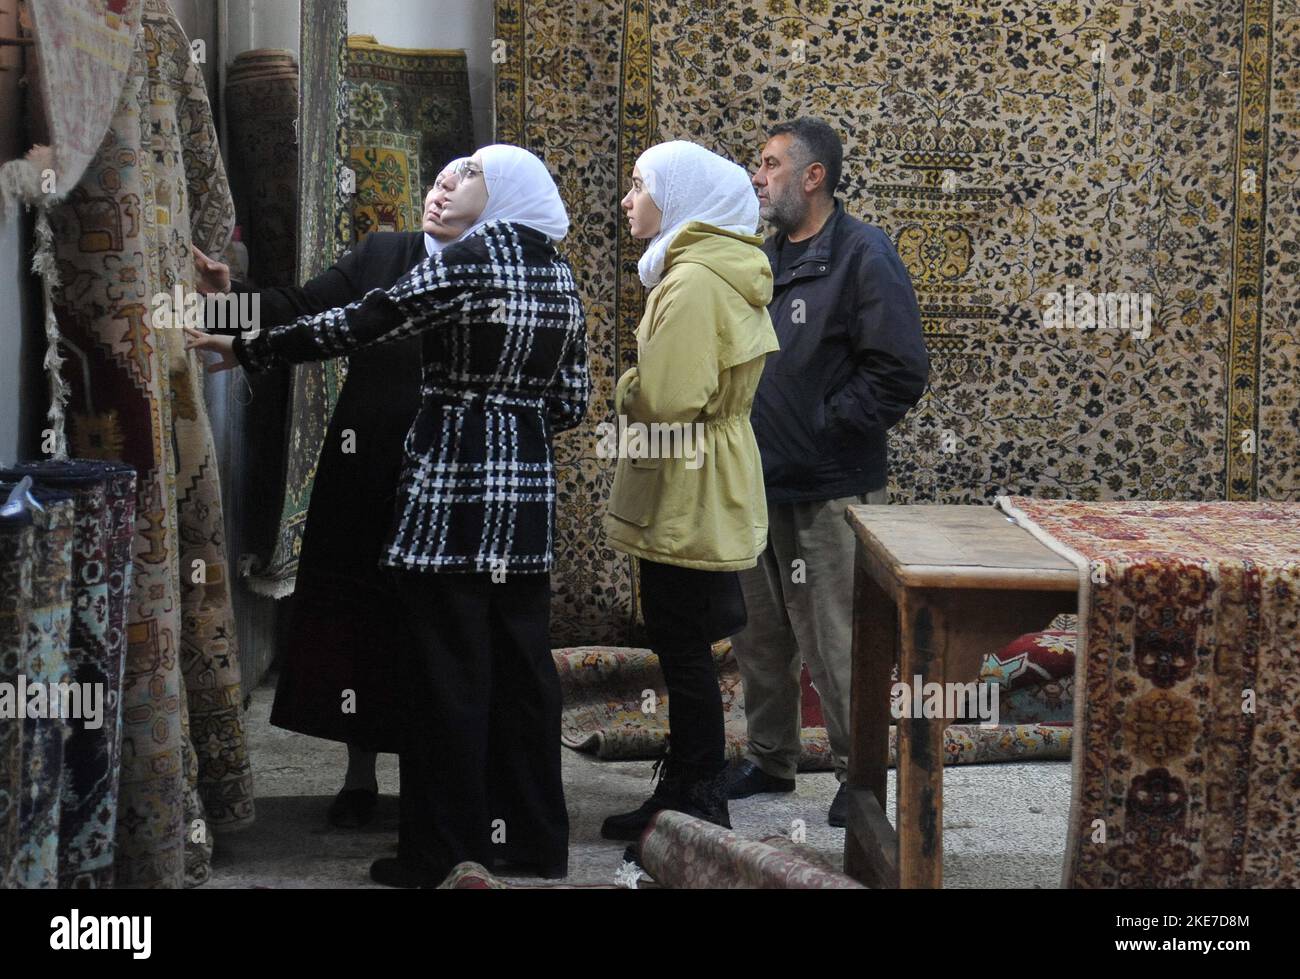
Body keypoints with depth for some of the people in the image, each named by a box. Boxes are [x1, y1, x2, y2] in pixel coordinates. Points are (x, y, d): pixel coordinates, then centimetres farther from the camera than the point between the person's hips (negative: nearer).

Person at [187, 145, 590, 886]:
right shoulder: (561, 276, 10)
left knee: (448, 667, -2)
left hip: (455, 483, -7)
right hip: (528, 489, 7)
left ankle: (442, 851, 3)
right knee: (522, 663, 10)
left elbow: (359, 325, -11)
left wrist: (247, 351, -4)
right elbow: (572, 404, 12)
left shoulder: (467, 261, -10)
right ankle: (534, 836, 15)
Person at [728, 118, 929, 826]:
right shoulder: (766, 259, 14)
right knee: (759, 635, 16)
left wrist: (825, 433, -15)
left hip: (828, 493, -8)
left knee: (836, 645, -3)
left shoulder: (863, 256, -11)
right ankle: (769, 760, 31)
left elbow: (900, 371, -17)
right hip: (758, 484, 8)